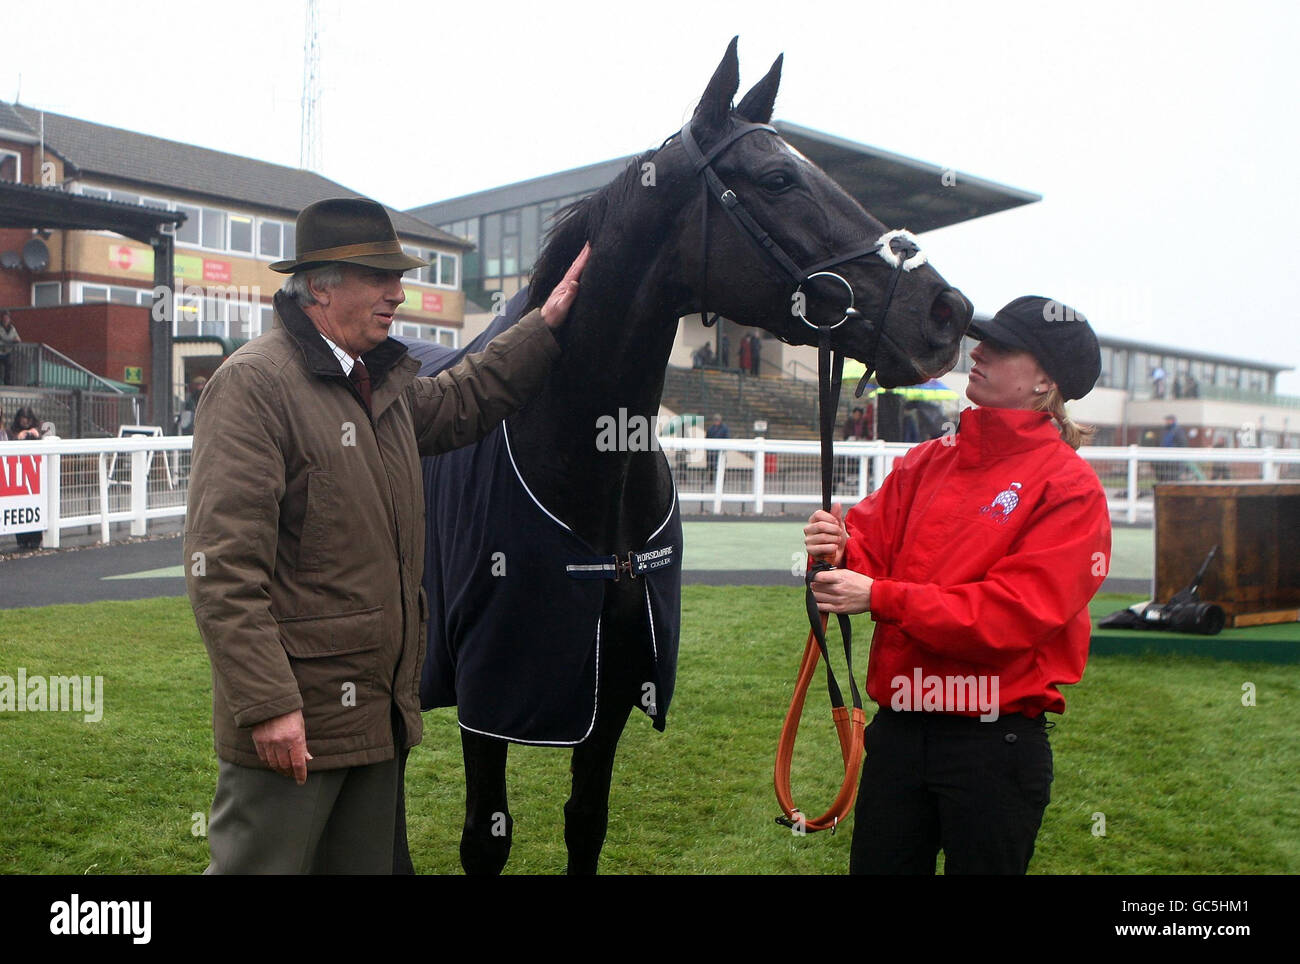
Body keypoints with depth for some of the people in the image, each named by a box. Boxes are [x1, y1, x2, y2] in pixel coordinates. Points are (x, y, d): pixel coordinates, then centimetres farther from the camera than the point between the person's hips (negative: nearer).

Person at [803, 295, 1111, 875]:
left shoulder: (1070, 486, -9)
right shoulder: (927, 462, 10)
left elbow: (1019, 612, -18)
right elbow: (874, 539, 7)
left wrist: (881, 598, -21)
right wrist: (841, 551, -18)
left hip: (997, 744, -5)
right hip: (897, 732, 5)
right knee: (874, 865, 14)